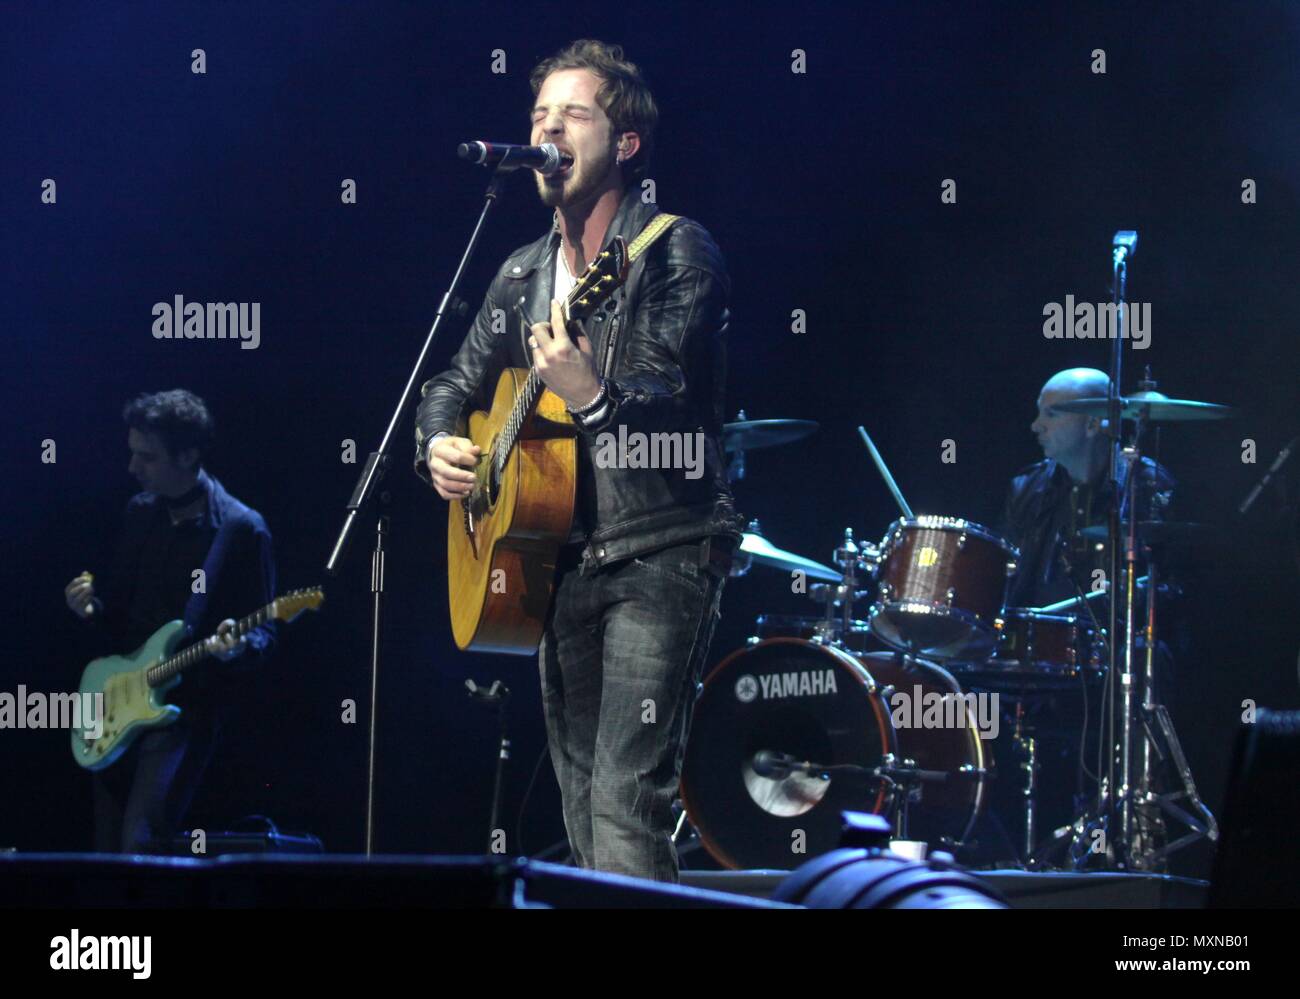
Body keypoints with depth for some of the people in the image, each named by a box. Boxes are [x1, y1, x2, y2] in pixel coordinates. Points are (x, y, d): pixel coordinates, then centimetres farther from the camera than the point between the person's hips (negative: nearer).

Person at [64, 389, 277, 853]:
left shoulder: (240, 529, -9)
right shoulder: (139, 511, 10)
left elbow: (263, 633, -5)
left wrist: (237, 646, -27)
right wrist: (92, 607, -2)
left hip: (185, 707, -7)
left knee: (140, 847, -20)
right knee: (107, 850, 9)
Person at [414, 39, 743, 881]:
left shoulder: (676, 254, -7)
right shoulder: (523, 276, 15)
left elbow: (673, 409, -17)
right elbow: (455, 384, 24)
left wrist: (593, 397, -38)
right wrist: (439, 444, 1)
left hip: (660, 550, -8)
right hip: (563, 557, 8)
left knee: (626, 798, -19)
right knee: (582, 802, 9)